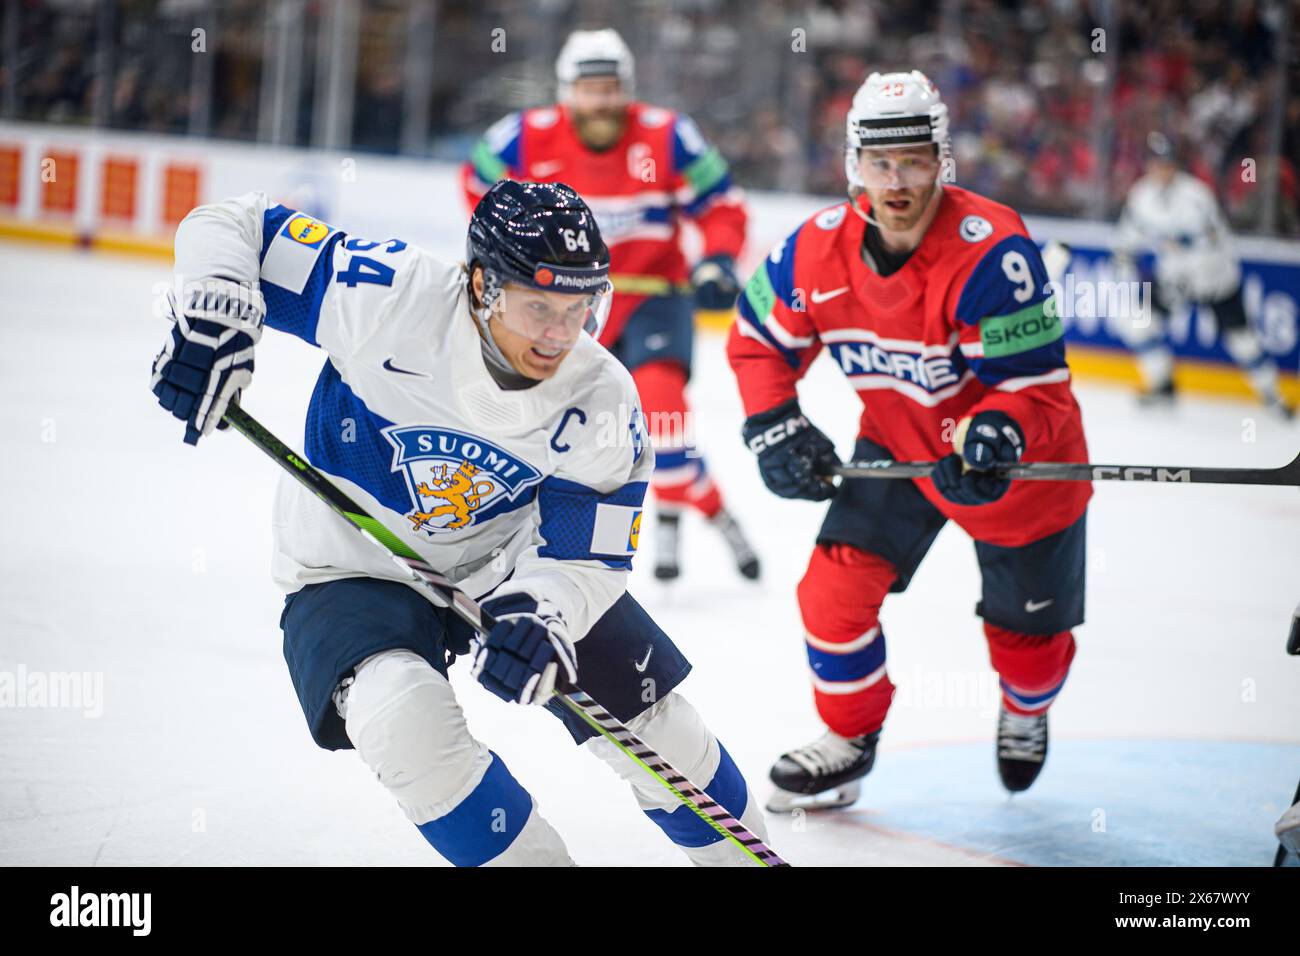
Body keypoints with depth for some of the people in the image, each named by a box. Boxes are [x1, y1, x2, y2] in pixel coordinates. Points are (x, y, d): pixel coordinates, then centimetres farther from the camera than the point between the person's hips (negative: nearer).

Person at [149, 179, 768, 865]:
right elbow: (235, 228, -19)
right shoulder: (390, 298, -28)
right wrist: (216, 320, -37)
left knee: (650, 716, 1)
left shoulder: (601, 402, -19)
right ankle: (531, 860, -12)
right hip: (355, 571, -3)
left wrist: (538, 615, -35)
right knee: (404, 715, -32)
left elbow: (584, 557, -14)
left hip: (509, 569, 3)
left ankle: (740, 851, 31)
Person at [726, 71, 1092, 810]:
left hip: (1022, 462, -3)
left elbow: (1037, 384, -30)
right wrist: (775, 427, -12)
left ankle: (1027, 711, 47)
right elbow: (759, 340, 1)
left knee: (1029, 635, 10)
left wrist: (996, 437, -49)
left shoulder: (992, 250, -32)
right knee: (836, 588, -10)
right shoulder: (820, 249, -17)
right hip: (899, 440, 3)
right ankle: (850, 739, 15)